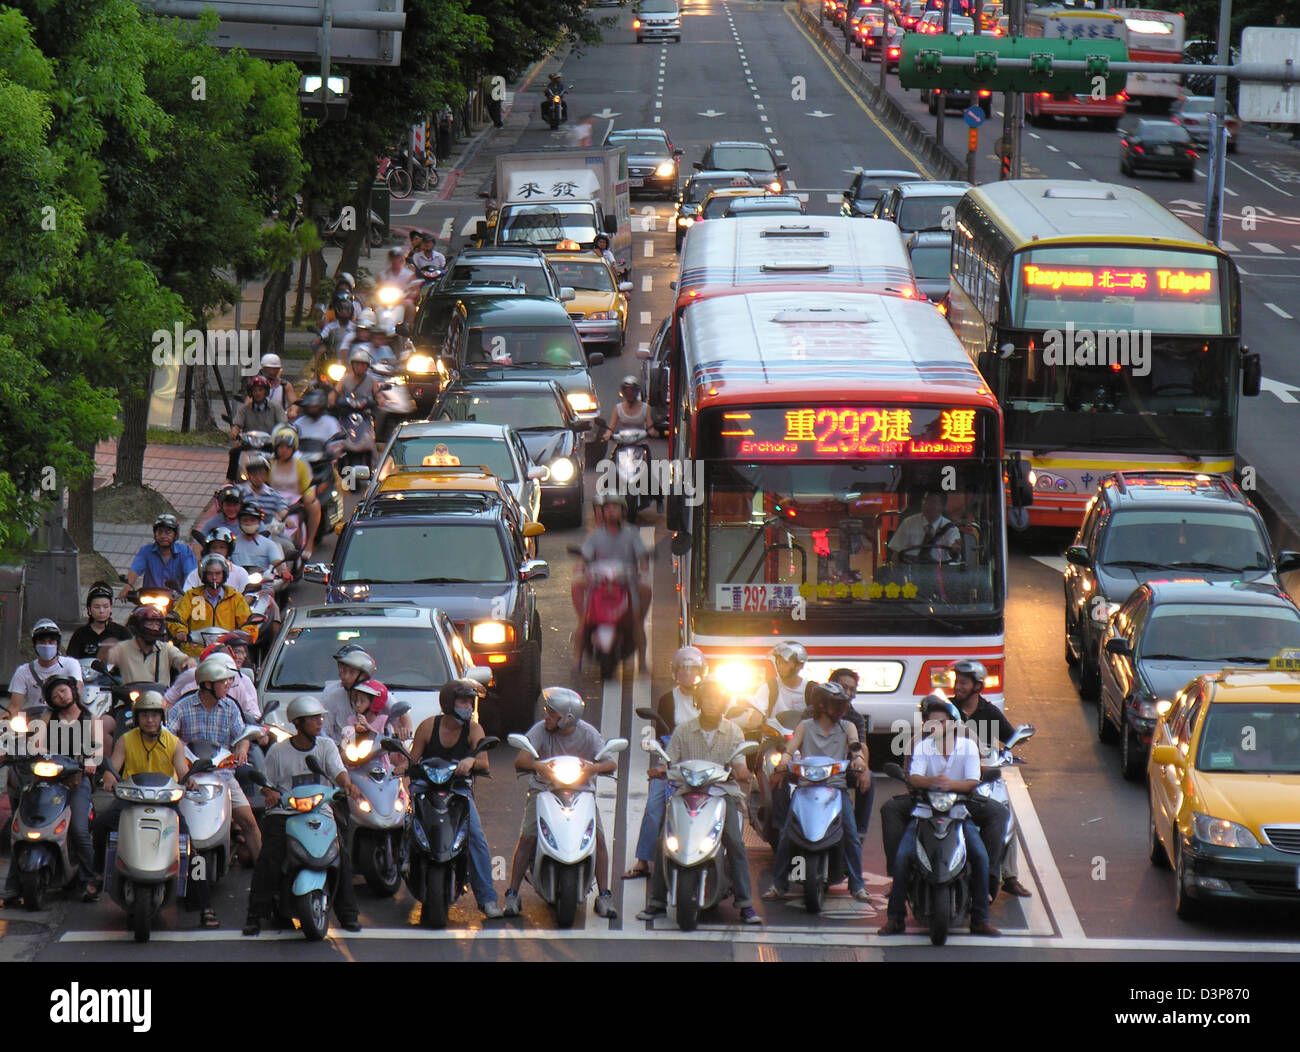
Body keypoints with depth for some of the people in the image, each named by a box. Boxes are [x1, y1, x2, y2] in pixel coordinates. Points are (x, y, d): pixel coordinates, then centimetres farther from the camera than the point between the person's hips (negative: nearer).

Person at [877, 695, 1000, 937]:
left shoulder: (968, 747, 3)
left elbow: (973, 782, -10)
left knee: (980, 855, -21)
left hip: (960, 812, 0)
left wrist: (951, 784, -31)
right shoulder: (923, 747, 3)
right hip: (925, 812, 0)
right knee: (903, 856, -21)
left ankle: (980, 919, -10)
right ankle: (896, 918, -11)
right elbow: (914, 778, -13)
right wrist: (932, 781, -36)